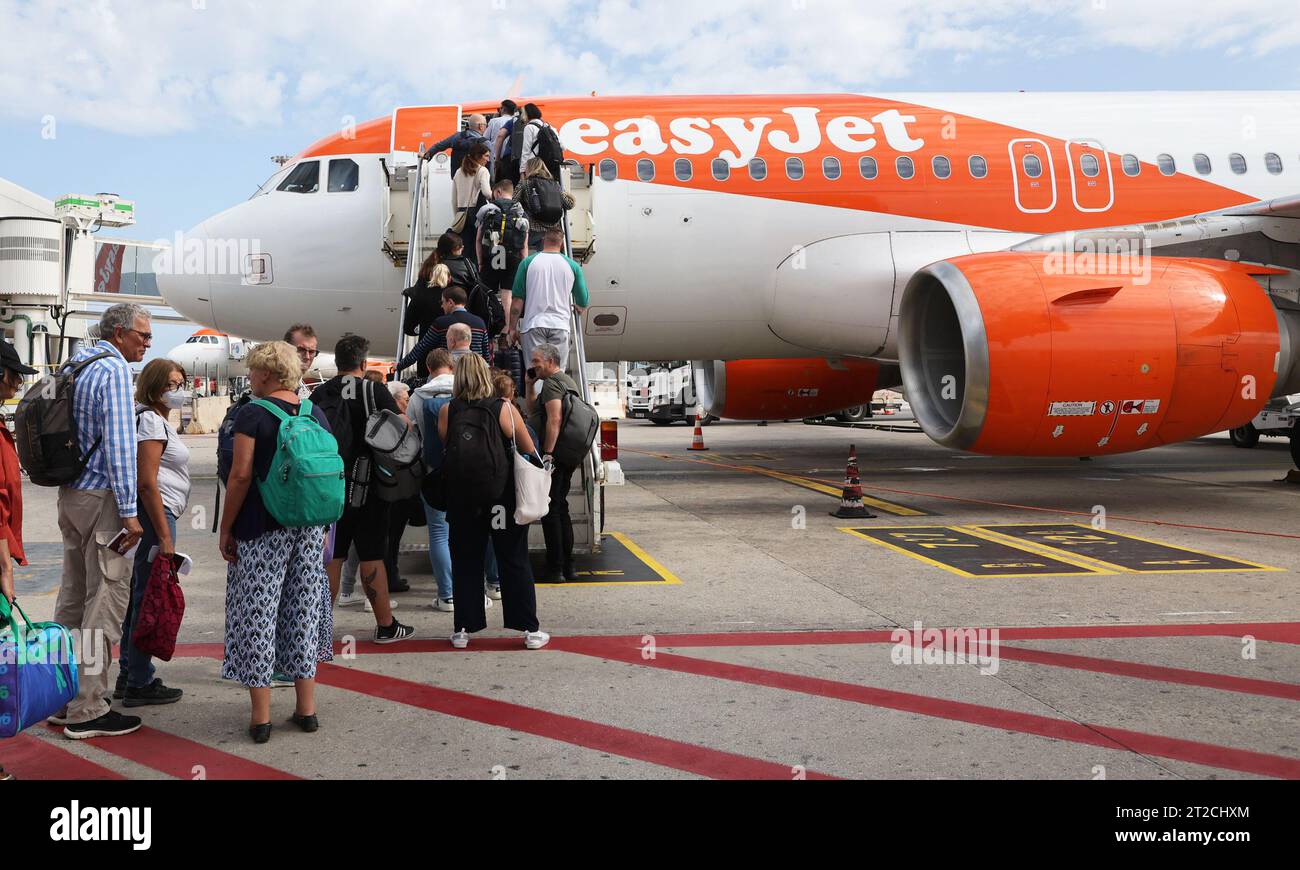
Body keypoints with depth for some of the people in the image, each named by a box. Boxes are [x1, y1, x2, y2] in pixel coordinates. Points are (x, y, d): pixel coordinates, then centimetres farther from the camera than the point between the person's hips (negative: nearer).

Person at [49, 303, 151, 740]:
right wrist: (129, 511, -19)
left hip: (70, 493, 9)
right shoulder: (114, 369, -13)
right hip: (101, 496, -9)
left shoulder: (74, 365, 15)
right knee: (106, 600, -4)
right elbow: (119, 442, -19)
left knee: (73, 596, 15)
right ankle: (87, 710, 0)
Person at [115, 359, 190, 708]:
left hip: (156, 512, 11)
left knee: (141, 596, 15)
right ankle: (139, 684, 3)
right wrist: (163, 536, -19)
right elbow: (146, 482, -19)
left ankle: (129, 676, 24)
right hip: (154, 513, -11)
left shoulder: (155, 419, 20)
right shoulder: (151, 420, -12)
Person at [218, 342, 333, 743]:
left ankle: (260, 716, 7)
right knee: (304, 611, 12)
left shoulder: (253, 413, -9)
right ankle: (306, 708, 19)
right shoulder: (317, 414, 8)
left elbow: (241, 475, -13)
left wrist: (226, 528, -5)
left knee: (258, 613, 2)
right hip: (309, 527, 5)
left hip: (262, 528, -5)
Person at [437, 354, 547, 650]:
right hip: (504, 497, -1)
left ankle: (463, 629, 16)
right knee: (514, 562, 7)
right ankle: (530, 630, 11)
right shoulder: (505, 409, -9)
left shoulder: (446, 412, -6)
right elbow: (529, 451, -2)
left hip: (463, 499, 1)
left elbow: (445, 451, 1)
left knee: (465, 563, 12)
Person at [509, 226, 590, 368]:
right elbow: (583, 304, 9)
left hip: (533, 324, 0)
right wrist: (577, 308, 33)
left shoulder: (528, 263, 1)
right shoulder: (572, 266, 3)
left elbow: (517, 300, 0)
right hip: (560, 325, 0)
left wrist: (513, 327, 9)